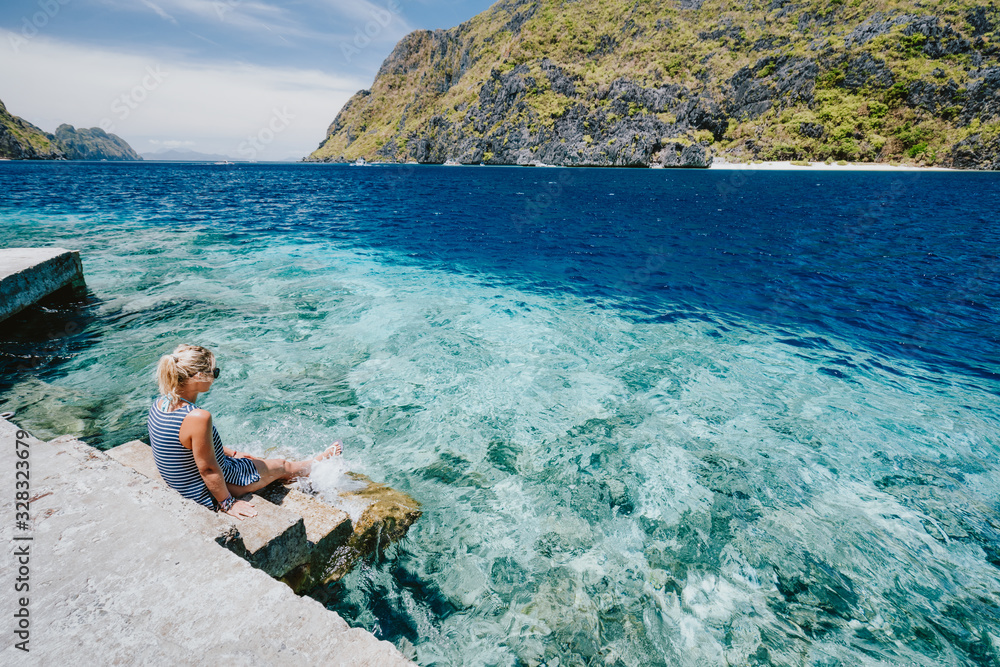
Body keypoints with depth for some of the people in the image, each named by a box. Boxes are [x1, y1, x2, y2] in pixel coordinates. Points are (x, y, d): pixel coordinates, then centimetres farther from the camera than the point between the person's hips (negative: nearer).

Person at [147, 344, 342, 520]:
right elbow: (208, 469, -27)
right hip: (209, 493, -8)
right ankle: (321, 461, 42)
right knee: (282, 467, 14)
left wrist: (231, 453, 16)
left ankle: (317, 462, 46)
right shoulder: (198, 417, -38)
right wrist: (227, 504, -13)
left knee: (261, 461, 26)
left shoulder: (159, 403, -8)